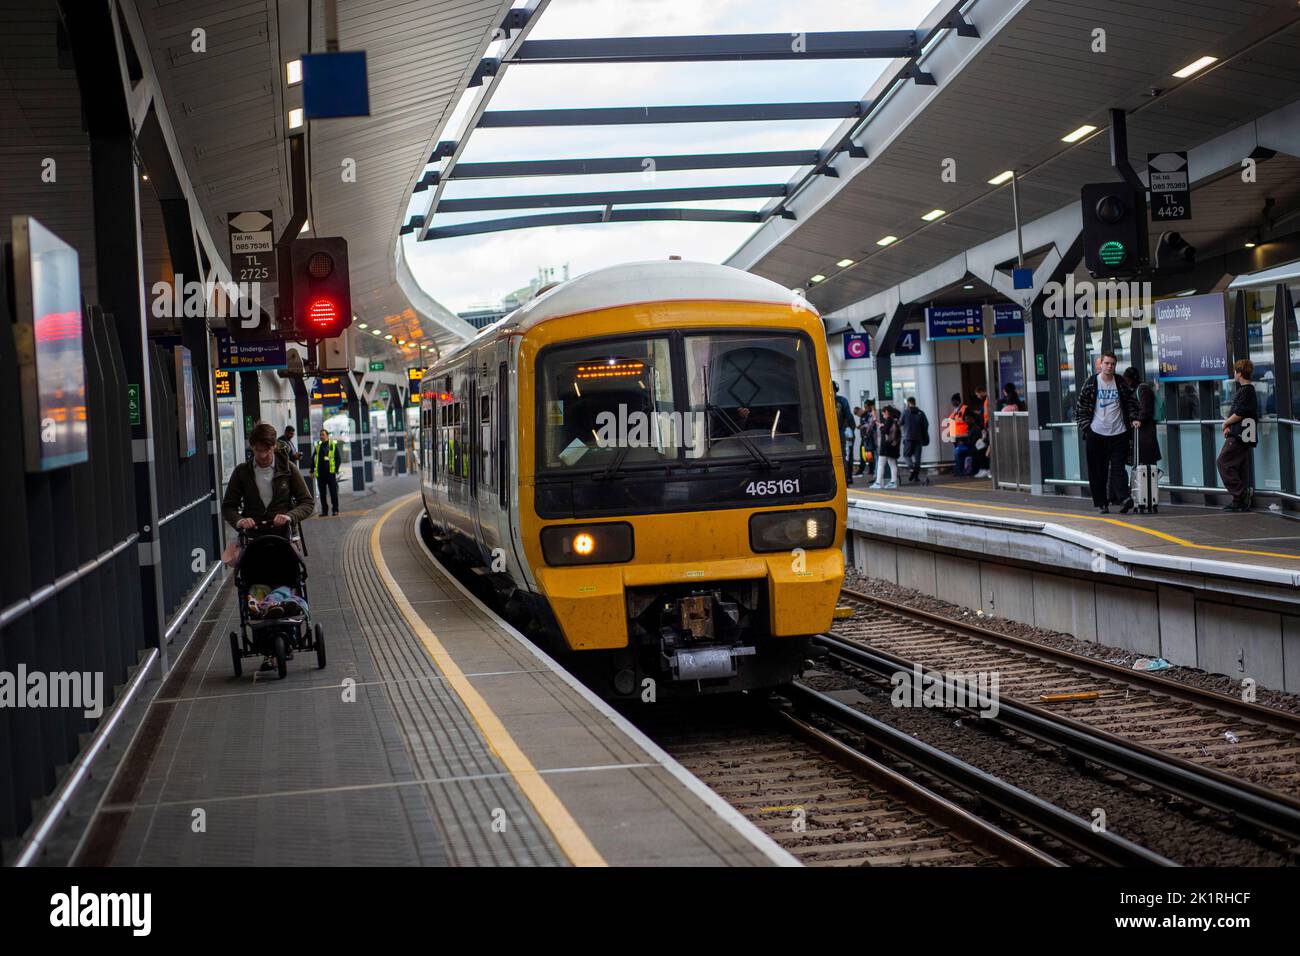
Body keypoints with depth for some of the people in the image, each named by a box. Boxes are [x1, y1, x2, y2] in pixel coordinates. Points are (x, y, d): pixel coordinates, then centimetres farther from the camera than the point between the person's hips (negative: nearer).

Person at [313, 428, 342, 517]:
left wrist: (336, 470, -8)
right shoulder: (318, 447, 13)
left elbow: (338, 458, 0)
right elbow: (313, 459, 18)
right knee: (322, 493, 5)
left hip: (330, 473, -4)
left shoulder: (333, 445, 2)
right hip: (320, 473, 4)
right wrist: (312, 470, 10)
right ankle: (324, 511, 10)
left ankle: (335, 510, 3)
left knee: (333, 492, -2)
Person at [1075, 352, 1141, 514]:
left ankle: (1123, 496, -11)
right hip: (1096, 433, 0)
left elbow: (1131, 402, 13)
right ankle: (1101, 503, 7)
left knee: (1118, 467, -7)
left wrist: (1133, 419, -2)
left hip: (1118, 433, 1)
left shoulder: (1121, 383, 5)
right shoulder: (1091, 383, 2)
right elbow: (1081, 406, 5)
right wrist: (1085, 426, -2)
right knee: (1098, 471, 2)